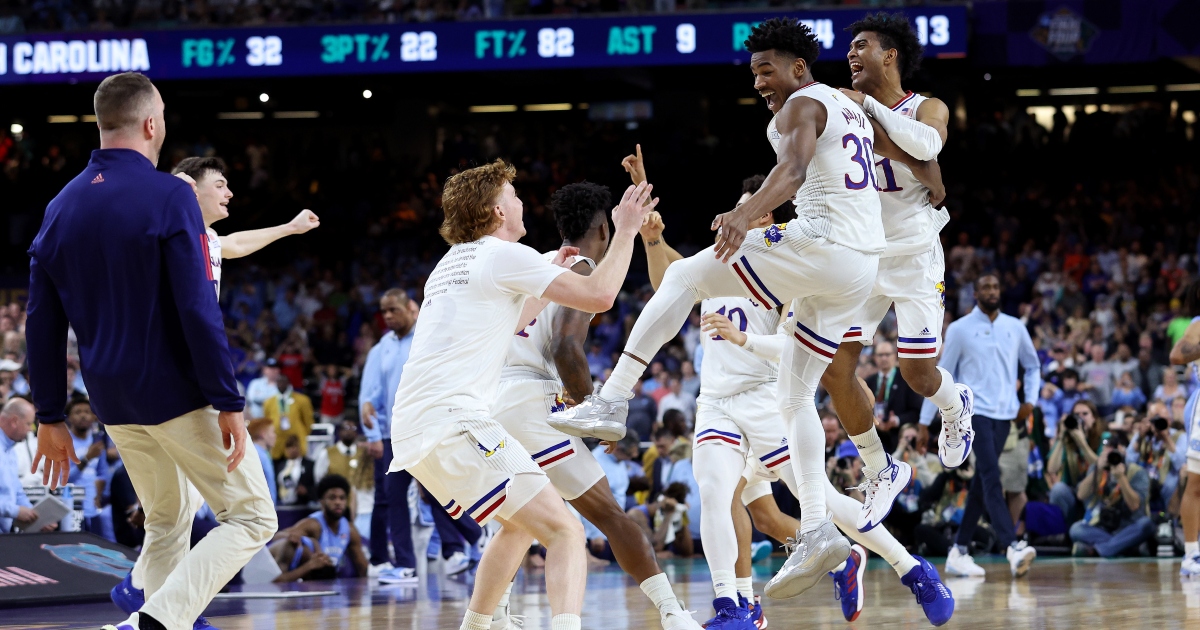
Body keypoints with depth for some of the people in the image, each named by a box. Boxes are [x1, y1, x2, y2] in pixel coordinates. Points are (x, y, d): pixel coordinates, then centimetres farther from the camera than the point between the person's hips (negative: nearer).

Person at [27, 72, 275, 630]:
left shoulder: (61, 208, 7)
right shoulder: (169, 197, -12)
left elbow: (43, 325, 9)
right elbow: (198, 311, -18)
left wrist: (50, 417, 14)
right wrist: (228, 403, -15)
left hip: (113, 401, 7)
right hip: (179, 394, -7)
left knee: (166, 523, 22)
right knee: (252, 518, 0)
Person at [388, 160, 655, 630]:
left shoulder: (453, 263, 24)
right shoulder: (503, 255, -2)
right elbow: (599, 295, -6)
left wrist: (550, 278, 44)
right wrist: (625, 230, 7)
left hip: (412, 428, 9)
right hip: (453, 424, -9)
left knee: (519, 524, 29)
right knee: (565, 532, -16)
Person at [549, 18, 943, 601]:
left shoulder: (802, 106, -6)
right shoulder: (850, 108, 22)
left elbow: (794, 169, -27)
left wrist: (745, 214, -44)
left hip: (821, 244, -10)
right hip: (861, 266, 10)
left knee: (684, 275, -3)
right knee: (796, 395, 14)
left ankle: (611, 402, -11)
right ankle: (816, 532, 3)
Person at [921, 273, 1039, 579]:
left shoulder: (1015, 327, 11)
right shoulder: (959, 329, 0)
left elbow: (1032, 366, 23)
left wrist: (1030, 399, 5)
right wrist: (924, 421, 2)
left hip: (1004, 415, 5)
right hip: (974, 412, -5)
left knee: (982, 484, 7)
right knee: (991, 477, -19)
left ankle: (959, 552, 14)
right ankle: (1012, 548, -31)